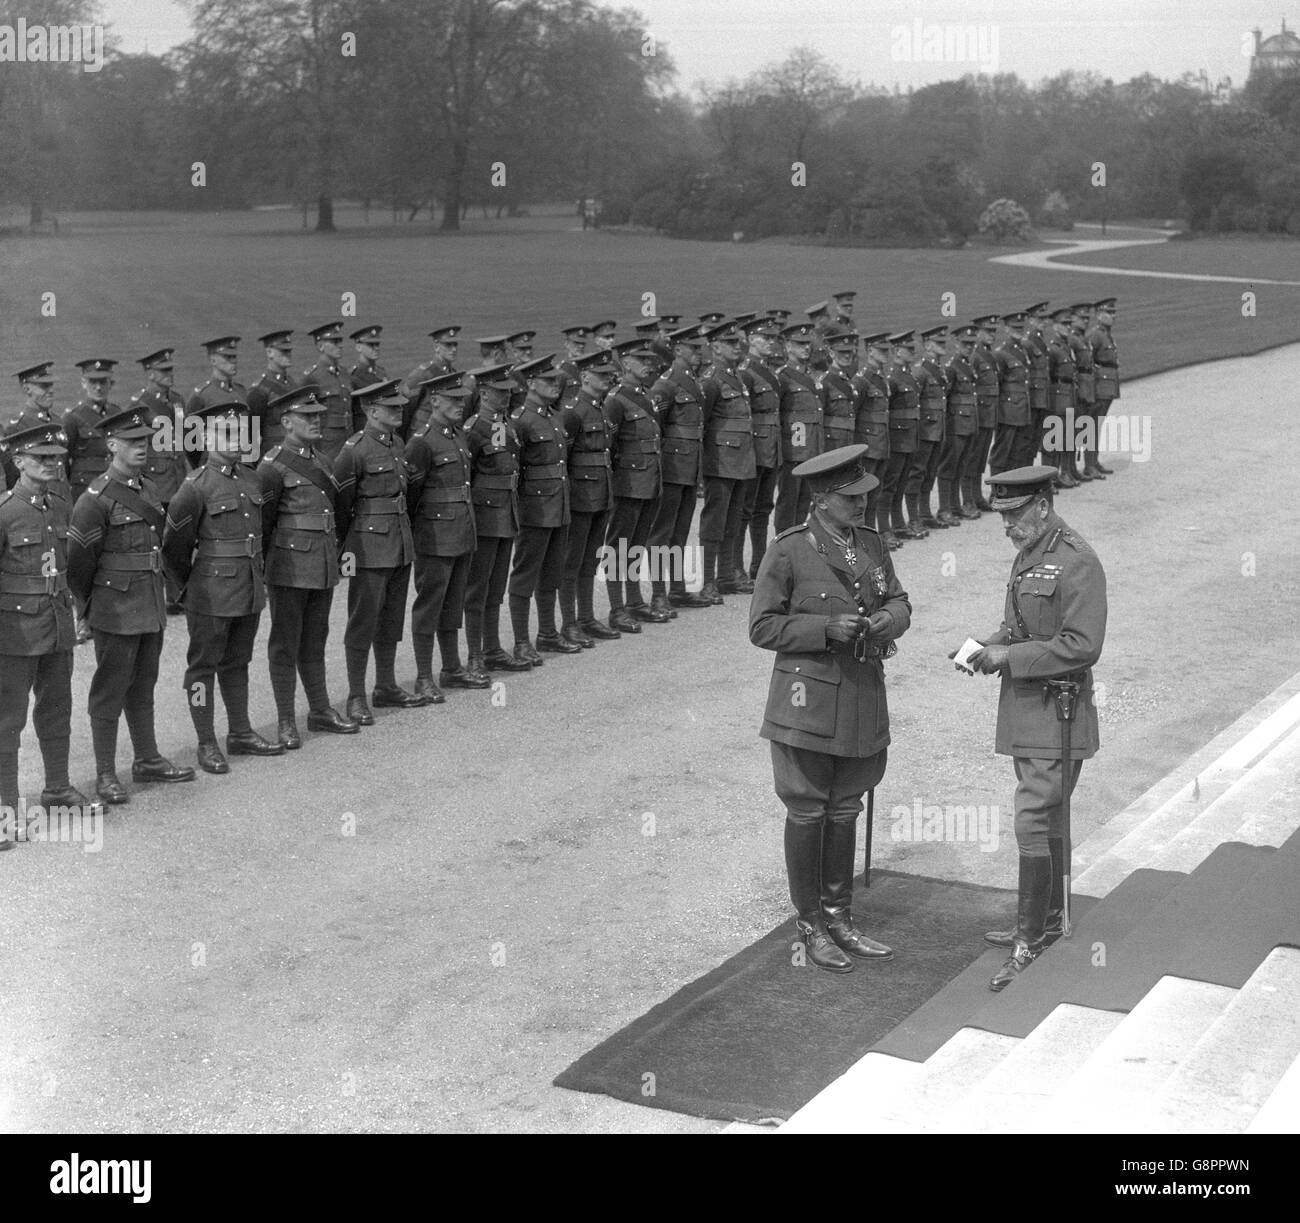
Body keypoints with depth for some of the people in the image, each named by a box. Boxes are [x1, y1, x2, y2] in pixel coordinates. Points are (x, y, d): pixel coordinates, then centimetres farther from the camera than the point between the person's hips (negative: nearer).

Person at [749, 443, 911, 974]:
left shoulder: (872, 545, 5)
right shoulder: (788, 552, -13)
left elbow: (899, 600, 16)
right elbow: (762, 627, -11)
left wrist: (889, 619, -8)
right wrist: (826, 628, -21)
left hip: (863, 699, 6)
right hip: (808, 702, -6)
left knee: (845, 811, 16)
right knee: (807, 813, 5)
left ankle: (839, 919, 30)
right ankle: (811, 928, 19)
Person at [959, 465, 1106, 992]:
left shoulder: (1077, 562, -17)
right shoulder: (1028, 554, 12)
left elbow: (1081, 647, -23)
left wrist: (1008, 655, -21)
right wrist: (990, 645, 3)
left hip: (1056, 713, -9)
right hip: (1026, 711, 9)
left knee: (1033, 822, -11)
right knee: (1047, 817, 18)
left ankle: (1030, 944, -5)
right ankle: (1048, 921, 30)